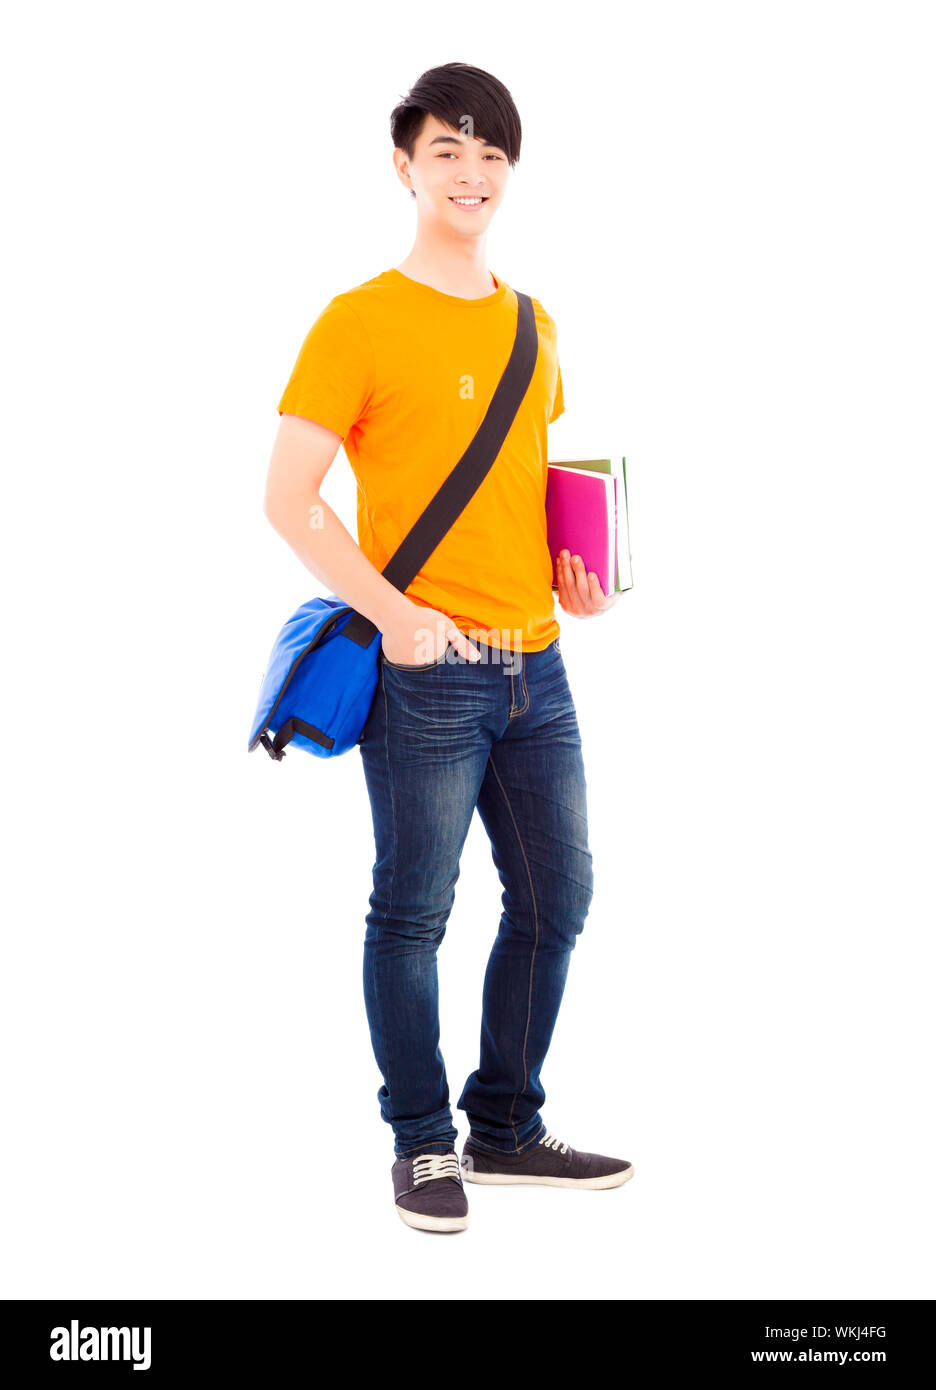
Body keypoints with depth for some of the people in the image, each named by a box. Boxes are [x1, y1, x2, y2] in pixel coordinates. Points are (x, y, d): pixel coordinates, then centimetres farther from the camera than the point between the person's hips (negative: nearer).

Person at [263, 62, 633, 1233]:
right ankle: (422, 1145, 17)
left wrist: (570, 570, 7)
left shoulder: (533, 326, 14)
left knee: (556, 896, 11)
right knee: (412, 911, 1)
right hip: (425, 674, -7)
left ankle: (507, 1129, 27)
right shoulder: (360, 321, -6)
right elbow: (287, 499, -9)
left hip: (536, 665, 7)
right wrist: (391, 614, -19)